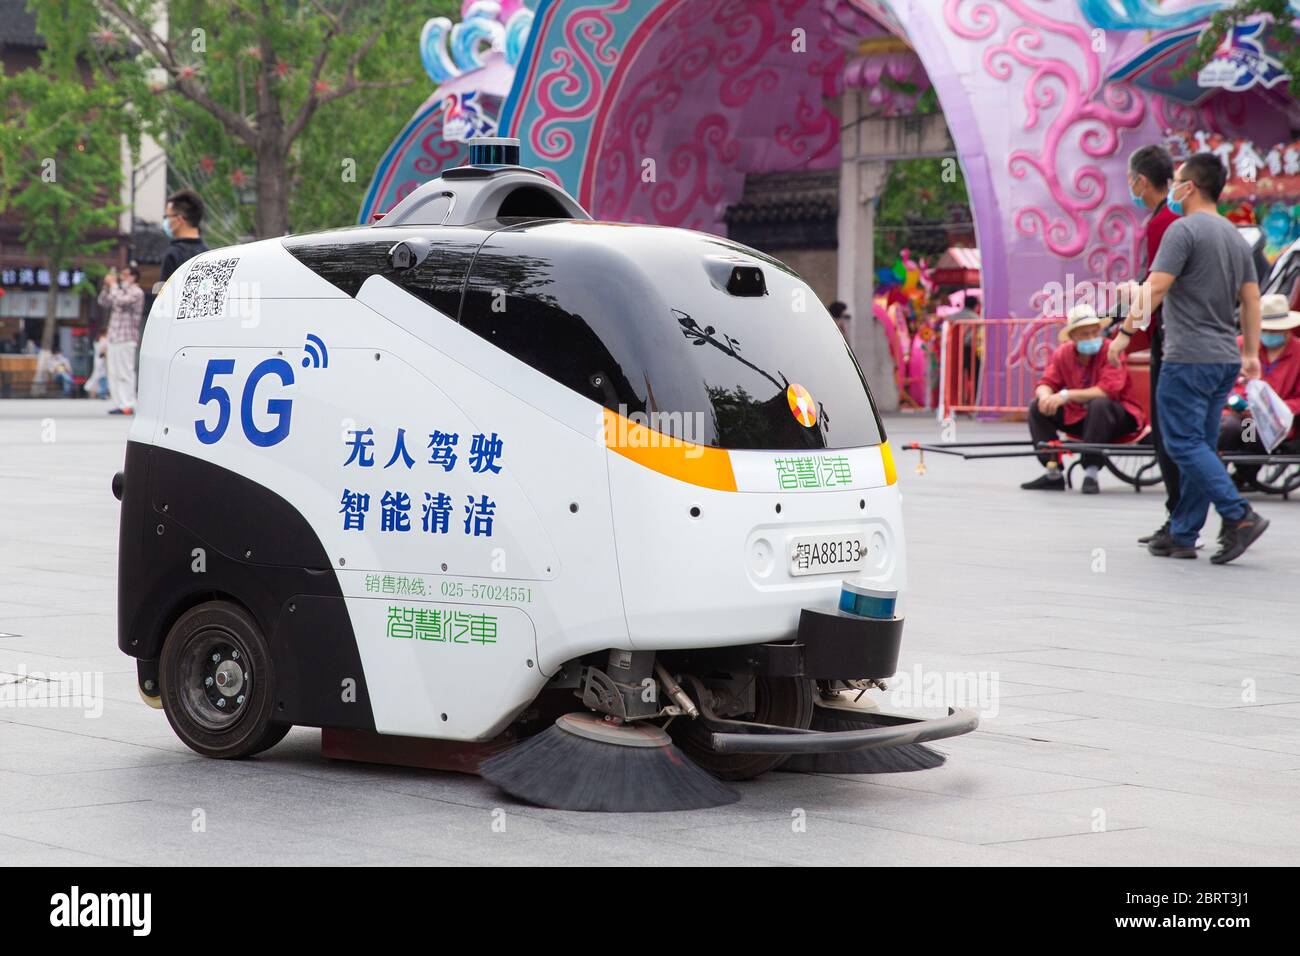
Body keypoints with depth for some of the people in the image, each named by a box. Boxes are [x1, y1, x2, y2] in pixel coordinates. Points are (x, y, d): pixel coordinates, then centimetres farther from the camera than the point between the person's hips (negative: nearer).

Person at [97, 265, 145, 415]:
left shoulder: (136, 293, -6)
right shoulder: (121, 291, 21)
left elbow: (120, 301, -21)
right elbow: (103, 303, 23)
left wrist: (113, 284, -8)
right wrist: (107, 286, 11)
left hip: (126, 339, -9)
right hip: (114, 338, 9)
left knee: (125, 373, -10)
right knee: (113, 373, 8)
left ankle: (128, 405, -10)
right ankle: (119, 403, 11)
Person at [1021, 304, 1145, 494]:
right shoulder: (1063, 353, -2)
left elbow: (1107, 390, -27)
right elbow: (1046, 383, -1)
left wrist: (1066, 395, -34)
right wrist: (1045, 396, -27)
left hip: (1121, 418, -6)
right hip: (1079, 417, 6)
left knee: (1099, 404, -37)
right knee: (1037, 407, -6)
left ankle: (1091, 473, -30)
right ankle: (1053, 473, -9)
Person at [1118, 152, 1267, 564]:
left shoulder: (1183, 230, -10)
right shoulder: (1235, 237, 15)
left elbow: (1156, 287, -17)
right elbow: (1252, 299, 16)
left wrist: (1132, 323, -4)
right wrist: (1251, 353, 21)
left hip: (1189, 357, -8)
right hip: (1225, 357, 9)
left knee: (1185, 444, -7)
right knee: (1200, 447, 10)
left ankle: (1239, 516, -18)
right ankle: (1182, 534, 14)